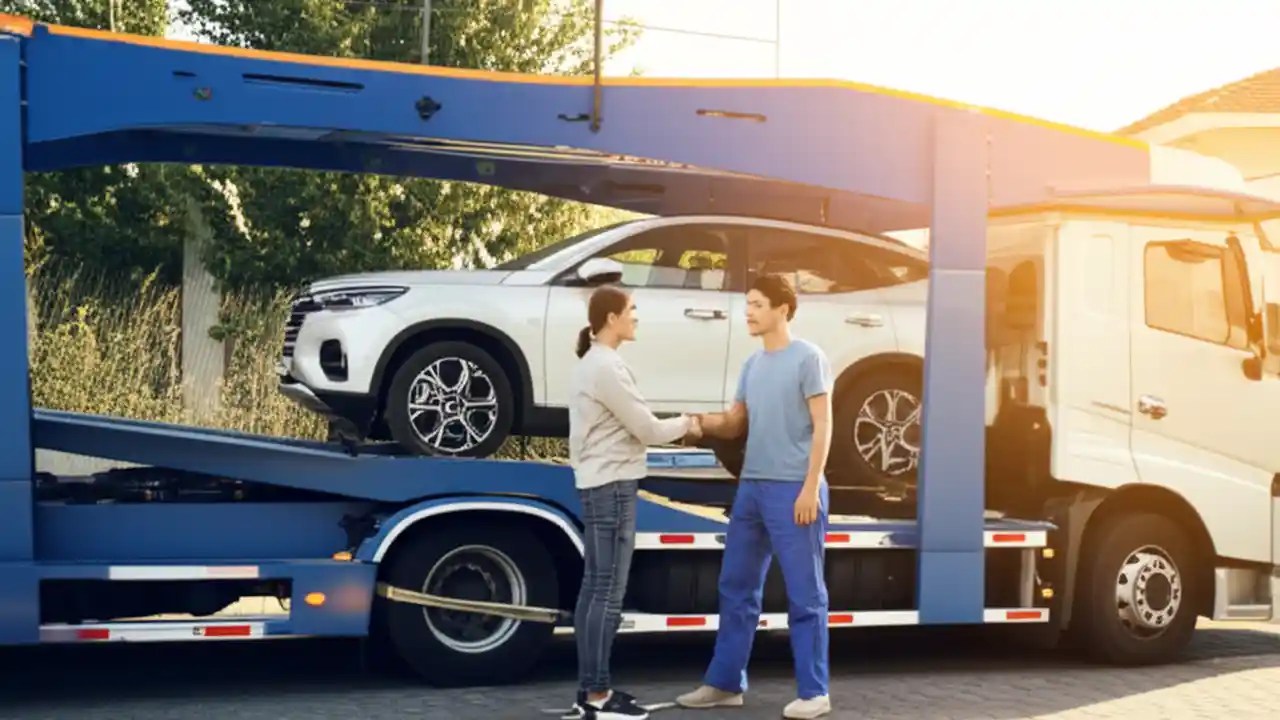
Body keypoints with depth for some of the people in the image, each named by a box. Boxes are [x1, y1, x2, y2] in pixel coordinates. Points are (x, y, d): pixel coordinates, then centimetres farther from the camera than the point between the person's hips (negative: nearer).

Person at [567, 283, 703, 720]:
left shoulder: (592, 363, 16)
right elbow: (646, 429, -14)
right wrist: (685, 425, 4)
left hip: (600, 484, 10)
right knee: (609, 591, -7)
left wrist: (675, 427, 7)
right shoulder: (606, 366, -16)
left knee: (595, 588, 11)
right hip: (612, 486, -10)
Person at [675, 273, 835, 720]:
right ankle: (725, 684, 21)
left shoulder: (808, 358, -6)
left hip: (794, 490, -8)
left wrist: (810, 488, -16)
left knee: (804, 594, 0)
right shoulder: (752, 364, 15)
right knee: (736, 588, 11)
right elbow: (735, 424, 18)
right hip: (751, 487, 8)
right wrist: (698, 422, -2)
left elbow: (822, 427, -10)